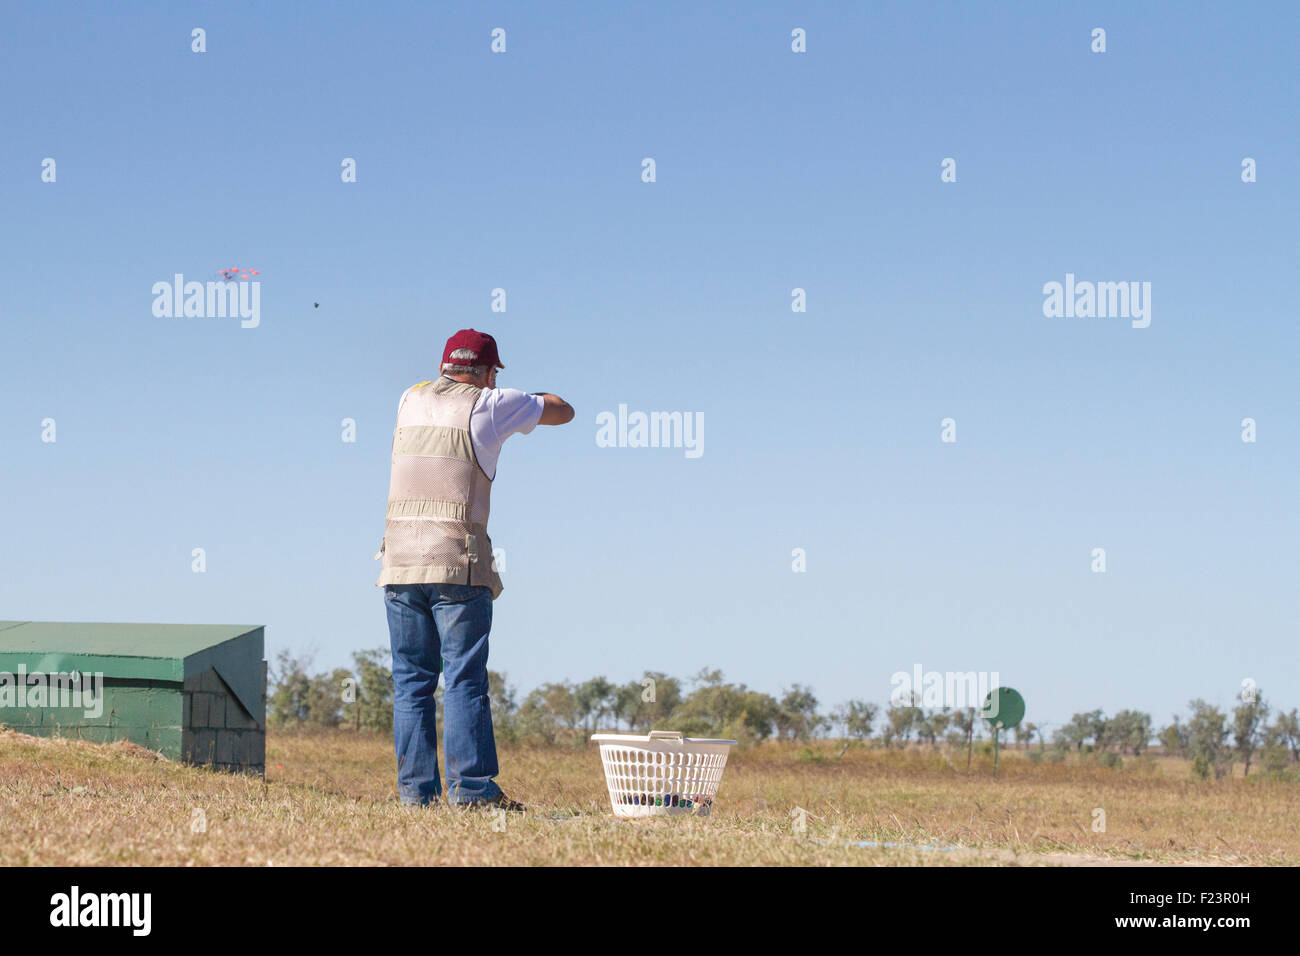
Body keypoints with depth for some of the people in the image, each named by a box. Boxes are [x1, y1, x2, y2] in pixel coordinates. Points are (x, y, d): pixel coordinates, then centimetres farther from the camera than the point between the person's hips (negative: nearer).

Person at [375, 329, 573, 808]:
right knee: (465, 681, -4)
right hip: (458, 564, -4)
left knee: (411, 681, 7)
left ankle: (416, 788, 4)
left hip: (400, 561, 4)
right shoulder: (491, 404, 1)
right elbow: (563, 411, 13)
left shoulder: (410, 398, 15)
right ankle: (471, 787, -8)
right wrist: (536, 398, 33)